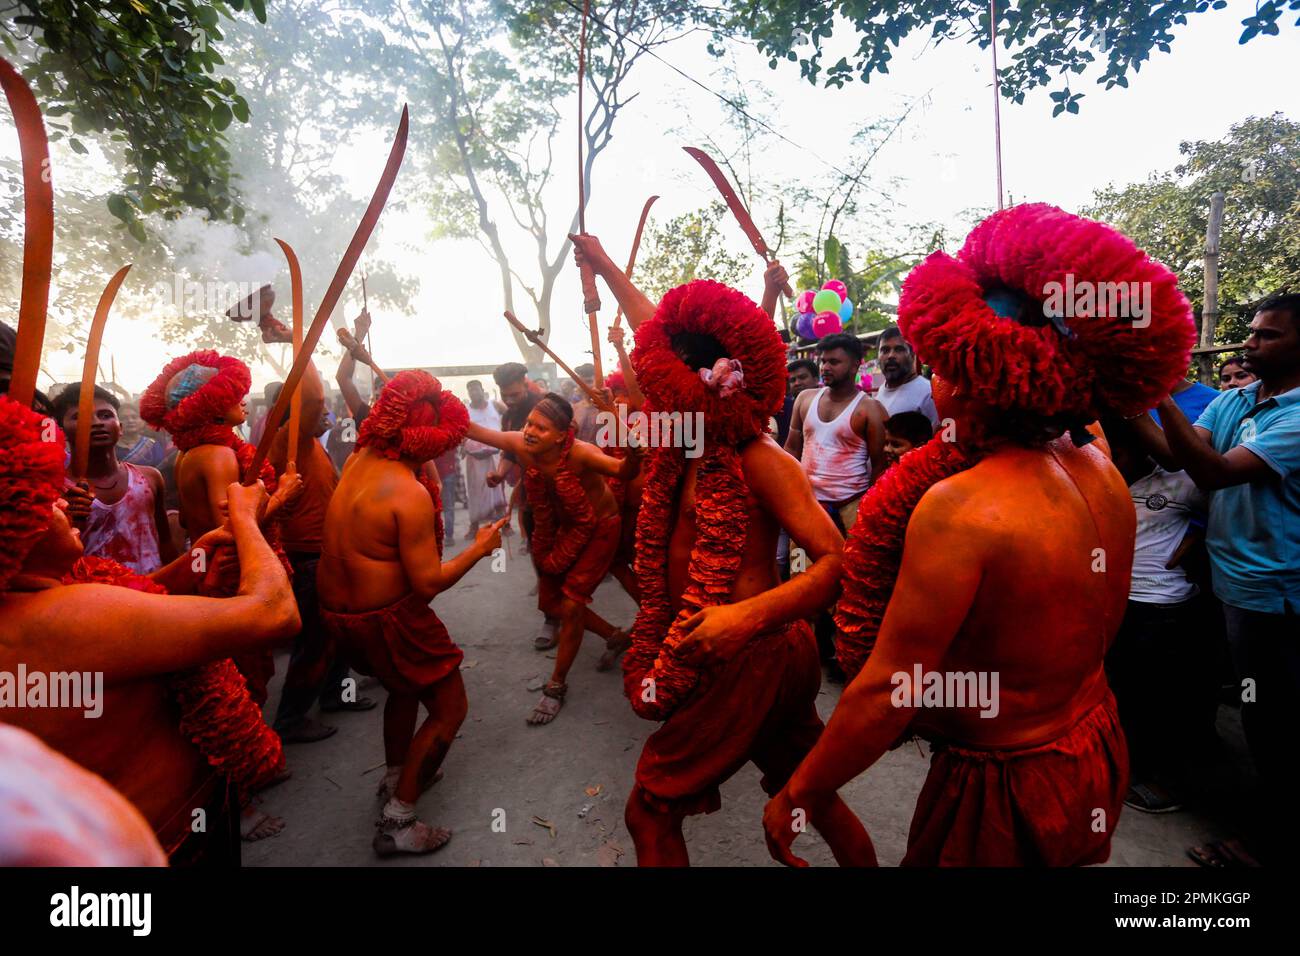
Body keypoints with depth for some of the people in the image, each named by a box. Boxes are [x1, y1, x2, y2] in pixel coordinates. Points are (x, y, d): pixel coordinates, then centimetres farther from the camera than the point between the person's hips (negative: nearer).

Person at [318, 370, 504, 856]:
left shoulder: (360, 457, -2)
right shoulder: (410, 493, -26)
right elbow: (429, 582, -23)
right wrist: (480, 547, -10)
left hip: (337, 610, 9)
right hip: (386, 619, -9)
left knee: (406, 684, 32)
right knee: (449, 708, 7)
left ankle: (395, 778, 47)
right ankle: (396, 822, 14)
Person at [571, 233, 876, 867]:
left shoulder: (759, 460, -19)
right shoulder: (693, 443, 1)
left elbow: (838, 561, -24)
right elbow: (659, 337, 14)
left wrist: (749, 615, -36)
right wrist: (605, 267, 25)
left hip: (749, 660, -8)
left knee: (650, 809, 4)